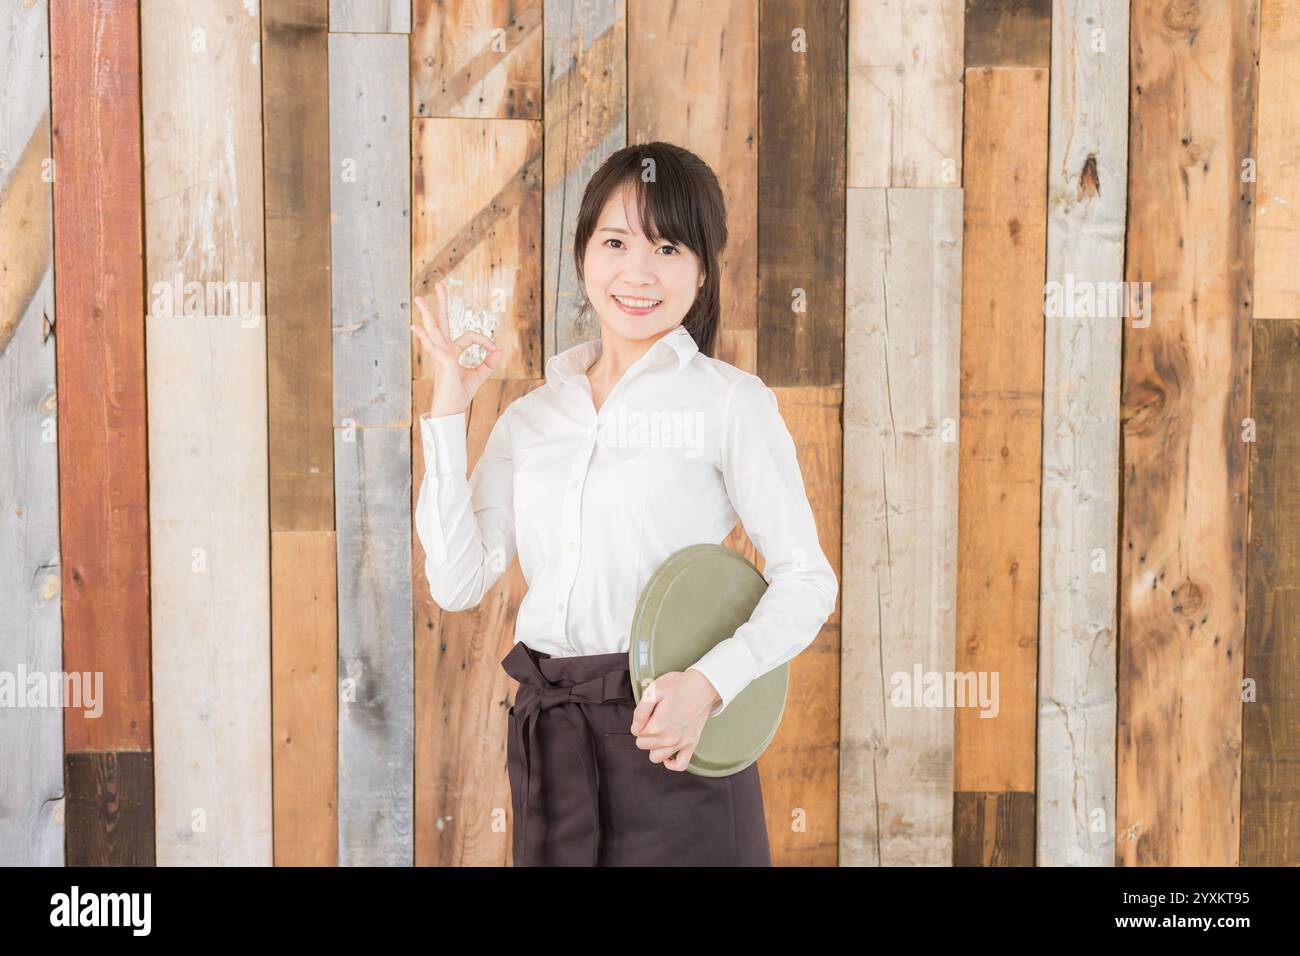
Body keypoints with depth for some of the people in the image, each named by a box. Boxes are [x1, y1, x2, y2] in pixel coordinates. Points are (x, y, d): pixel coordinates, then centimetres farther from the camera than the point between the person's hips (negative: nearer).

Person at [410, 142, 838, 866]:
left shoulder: (729, 400, -3)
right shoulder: (533, 416, 10)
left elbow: (806, 580, -5)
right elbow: (458, 581, 2)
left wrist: (709, 684, -20)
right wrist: (449, 413, 1)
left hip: (667, 738, -4)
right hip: (547, 743, 4)